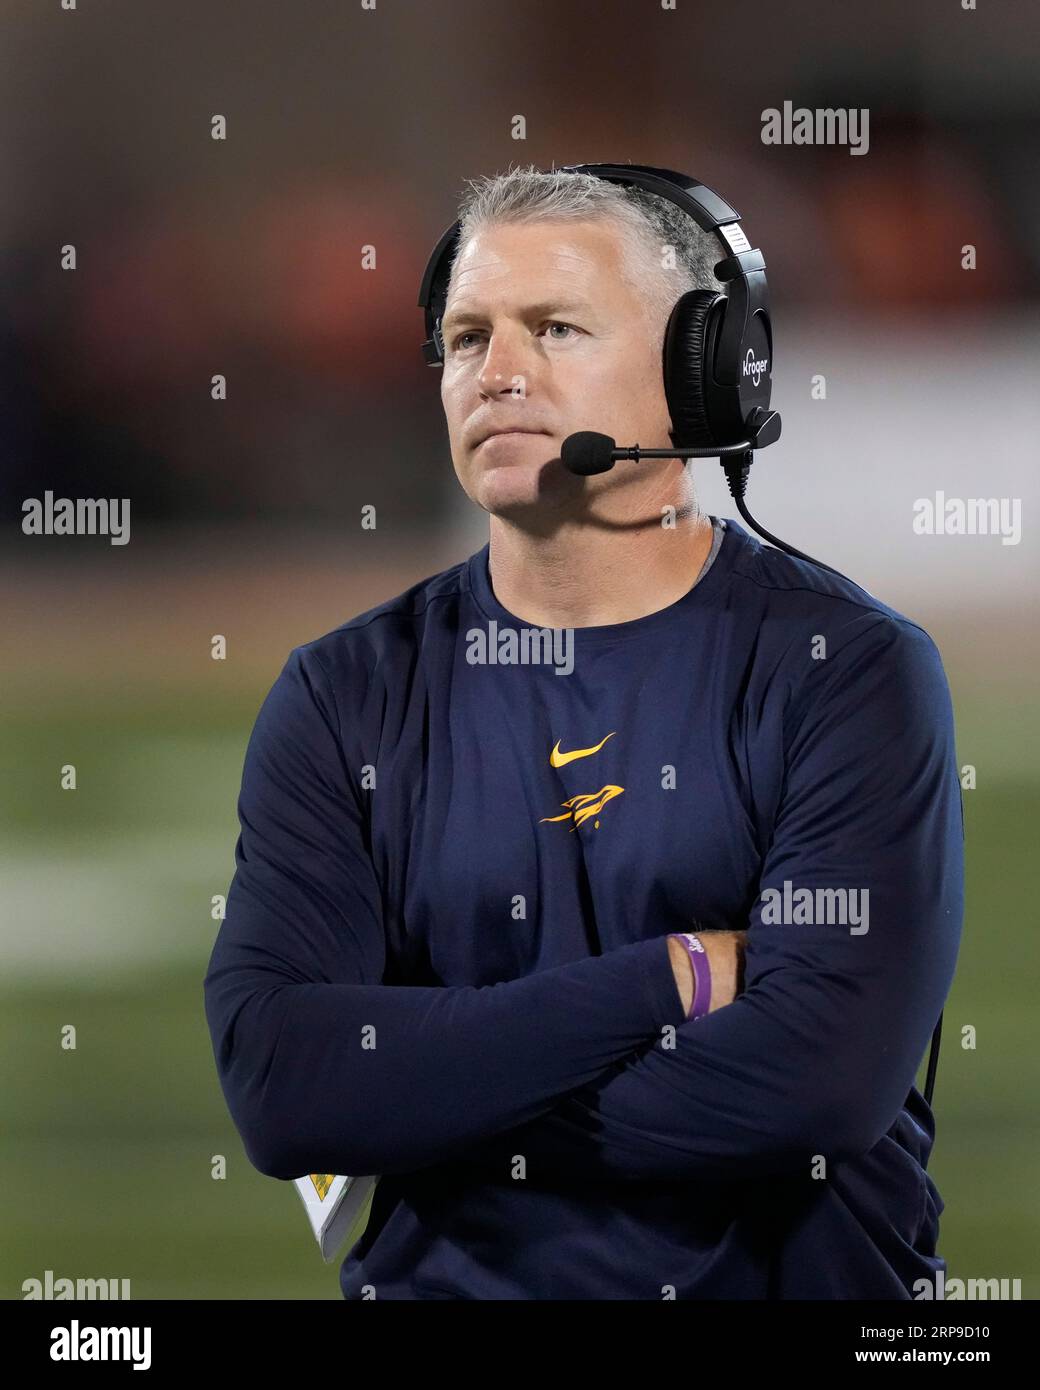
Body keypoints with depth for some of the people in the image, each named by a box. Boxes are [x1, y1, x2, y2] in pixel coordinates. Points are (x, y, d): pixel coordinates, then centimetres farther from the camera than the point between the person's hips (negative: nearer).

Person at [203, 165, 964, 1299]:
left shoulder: (850, 670, 0)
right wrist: (671, 982, -10)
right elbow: (275, 1085, -6)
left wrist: (421, 1104, -7)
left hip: (787, 1280, -1)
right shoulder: (345, 695, 8)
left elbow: (823, 1079, -14)